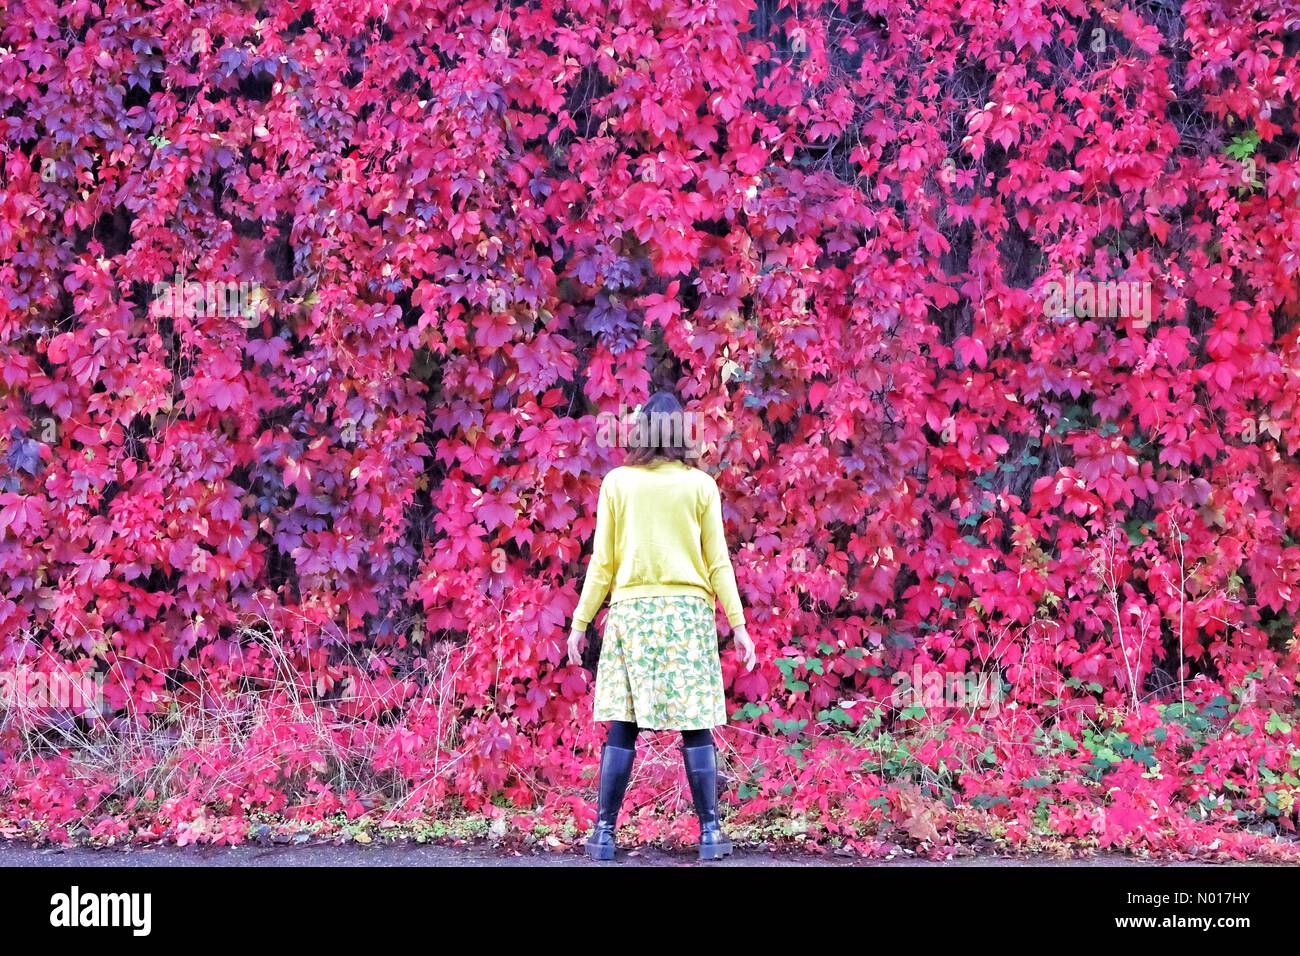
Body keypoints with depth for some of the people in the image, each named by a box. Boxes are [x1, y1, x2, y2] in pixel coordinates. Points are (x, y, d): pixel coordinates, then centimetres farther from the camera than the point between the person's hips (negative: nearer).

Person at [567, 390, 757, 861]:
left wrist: (580, 622, 9)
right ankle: (710, 831, 3)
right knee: (695, 726, 2)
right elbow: (717, 561, 2)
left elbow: (601, 562, 3)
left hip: (631, 610, 0)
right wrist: (738, 623, 7)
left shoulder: (617, 482, 3)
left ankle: (604, 833, 2)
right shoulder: (701, 485, 3)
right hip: (688, 610, 0)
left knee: (622, 726, 1)